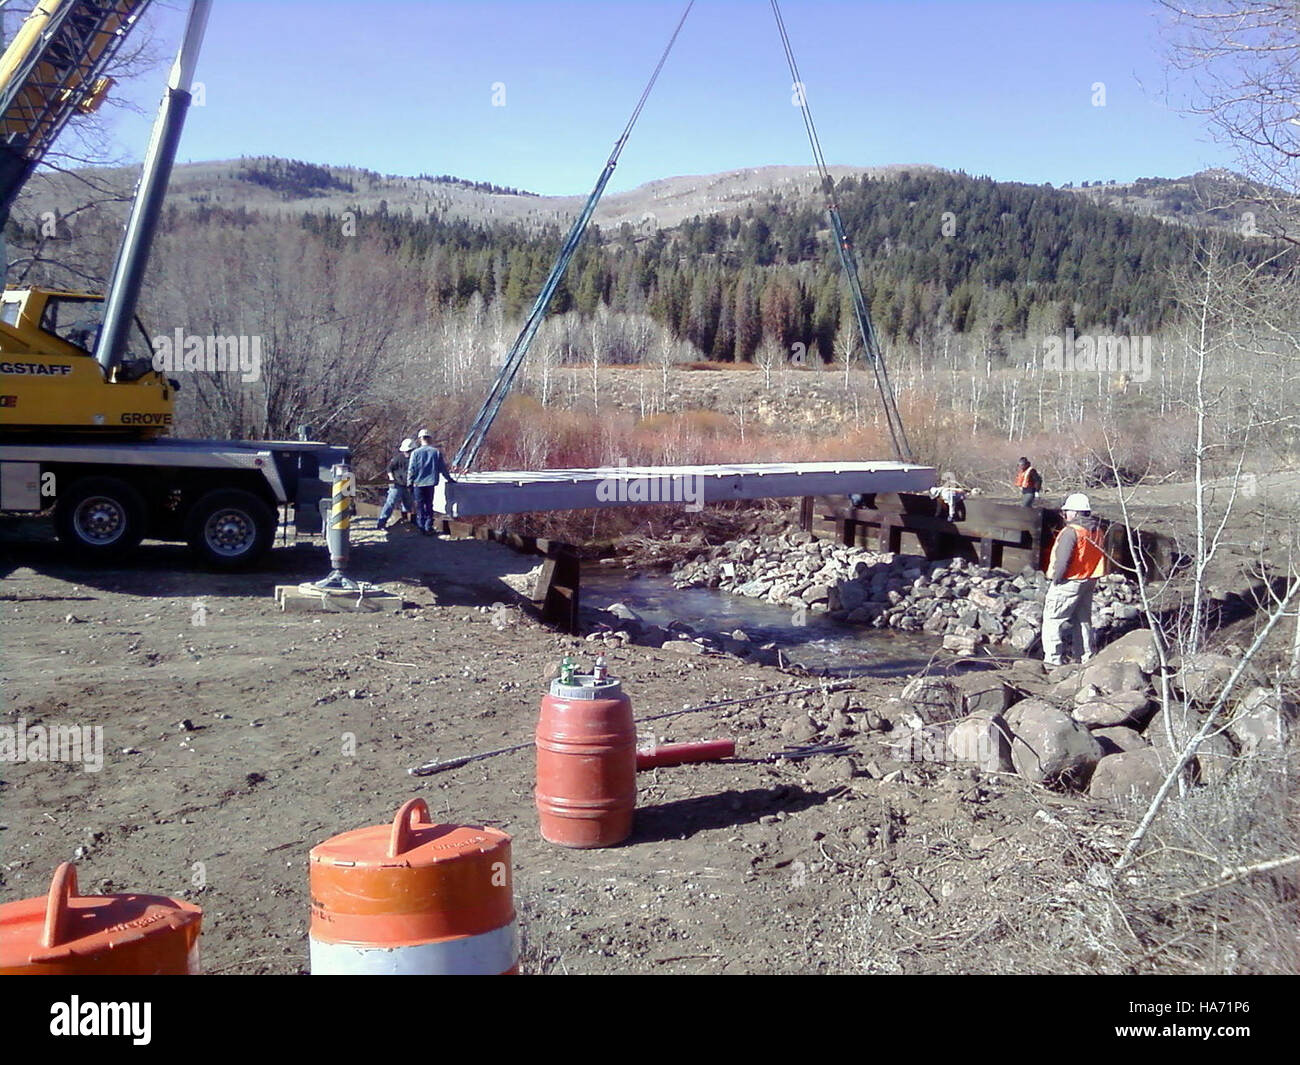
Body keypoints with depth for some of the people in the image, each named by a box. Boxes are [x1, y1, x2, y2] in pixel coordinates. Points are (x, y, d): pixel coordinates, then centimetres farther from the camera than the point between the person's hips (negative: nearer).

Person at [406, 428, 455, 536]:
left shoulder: (415, 453, -7)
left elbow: (411, 470, -5)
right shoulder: (437, 452, -1)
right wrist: (449, 479, 19)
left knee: (420, 506, 7)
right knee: (429, 506, 10)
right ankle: (428, 528, 9)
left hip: (418, 483, -2)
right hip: (430, 483, 2)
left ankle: (421, 527, 7)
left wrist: (410, 483, 5)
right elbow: (443, 468, 5)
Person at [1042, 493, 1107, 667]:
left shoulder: (1071, 532, -19)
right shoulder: (1096, 530, 7)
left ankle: (1054, 657, -6)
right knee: (1083, 619, 19)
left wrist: (1055, 579, -14)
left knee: (1053, 618, -2)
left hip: (1069, 582, -8)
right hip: (1089, 580, 8)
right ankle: (1087, 655, 24)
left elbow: (1062, 560, -23)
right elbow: (1099, 556, 12)